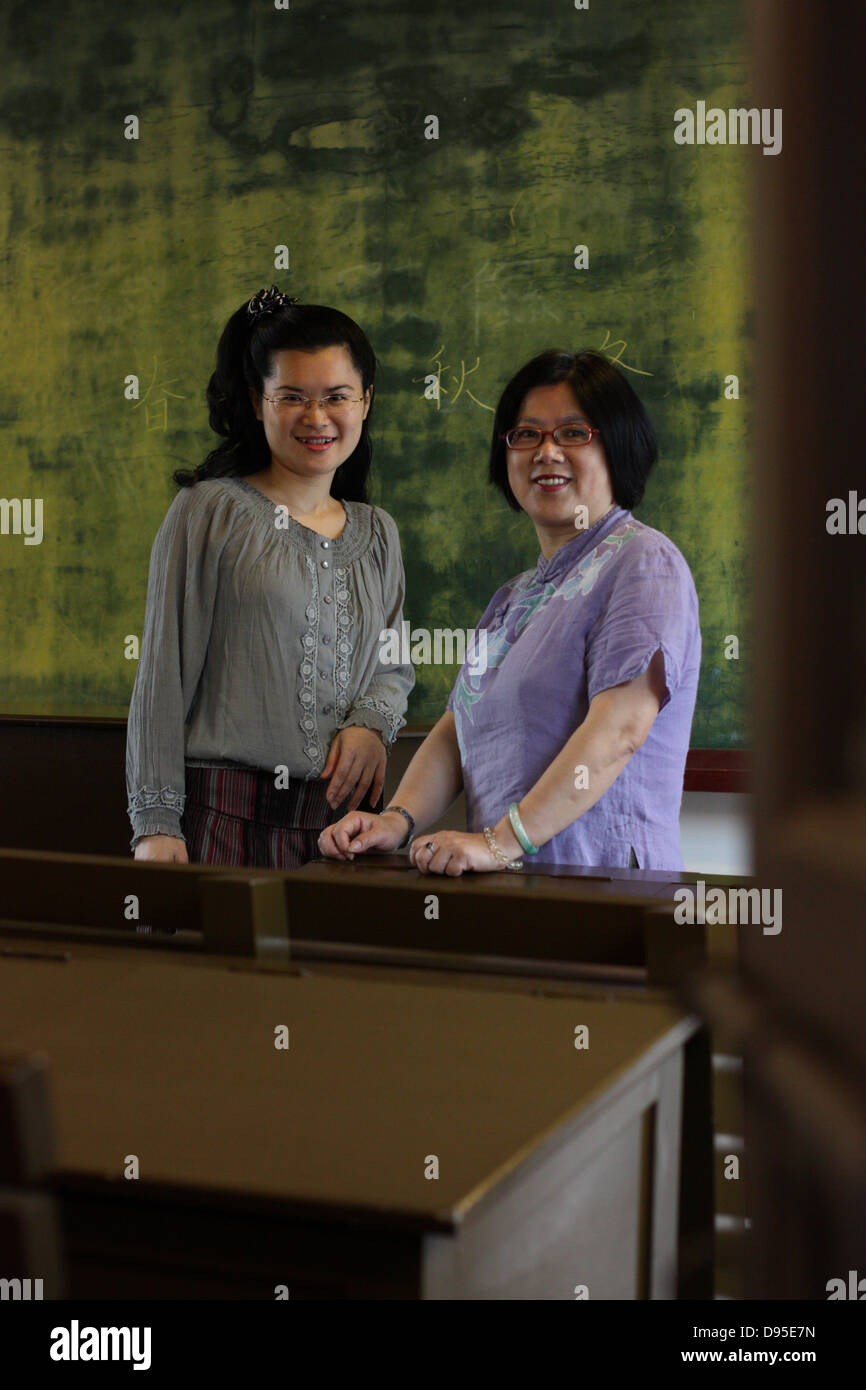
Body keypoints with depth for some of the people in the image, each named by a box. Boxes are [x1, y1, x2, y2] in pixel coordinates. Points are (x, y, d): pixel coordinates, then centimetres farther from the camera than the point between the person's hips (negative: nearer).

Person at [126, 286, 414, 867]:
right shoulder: (211, 512, -1)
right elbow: (164, 673, -4)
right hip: (225, 815, -4)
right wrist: (156, 821, -9)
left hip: (340, 818, 4)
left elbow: (395, 666, 21)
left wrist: (372, 722, -2)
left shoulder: (377, 532, 14)